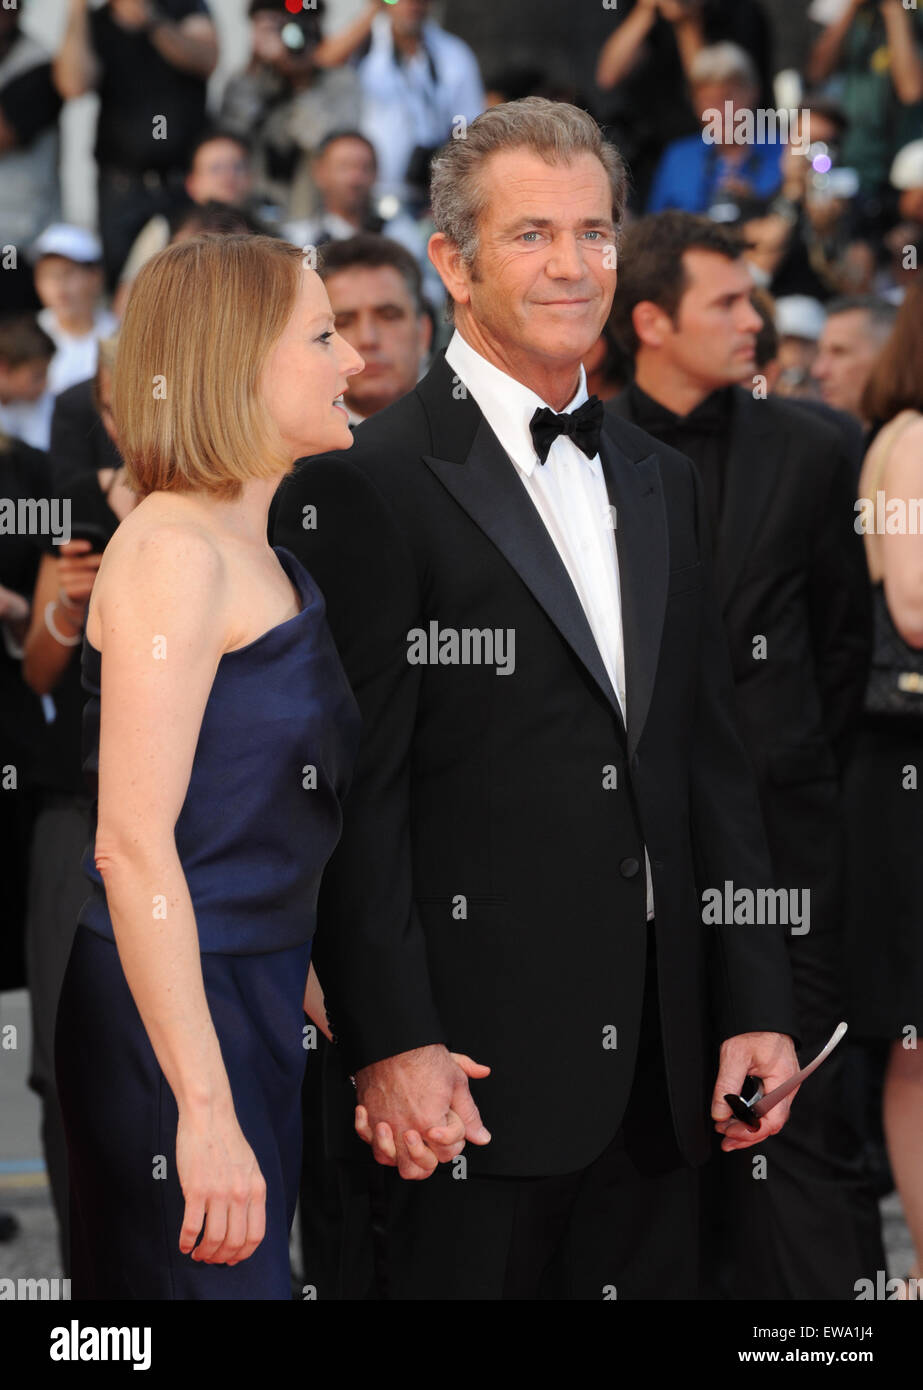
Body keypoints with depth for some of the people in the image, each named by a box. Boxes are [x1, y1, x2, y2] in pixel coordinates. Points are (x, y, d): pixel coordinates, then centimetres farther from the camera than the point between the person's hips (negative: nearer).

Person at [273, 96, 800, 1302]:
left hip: (656, 1070, 6)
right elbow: (356, 795, -11)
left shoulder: (660, 483, 16)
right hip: (472, 1069, -6)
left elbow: (712, 763, 16)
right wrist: (392, 1045, -17)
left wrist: (757, 1005, 10)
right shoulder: (367, 486, -7)